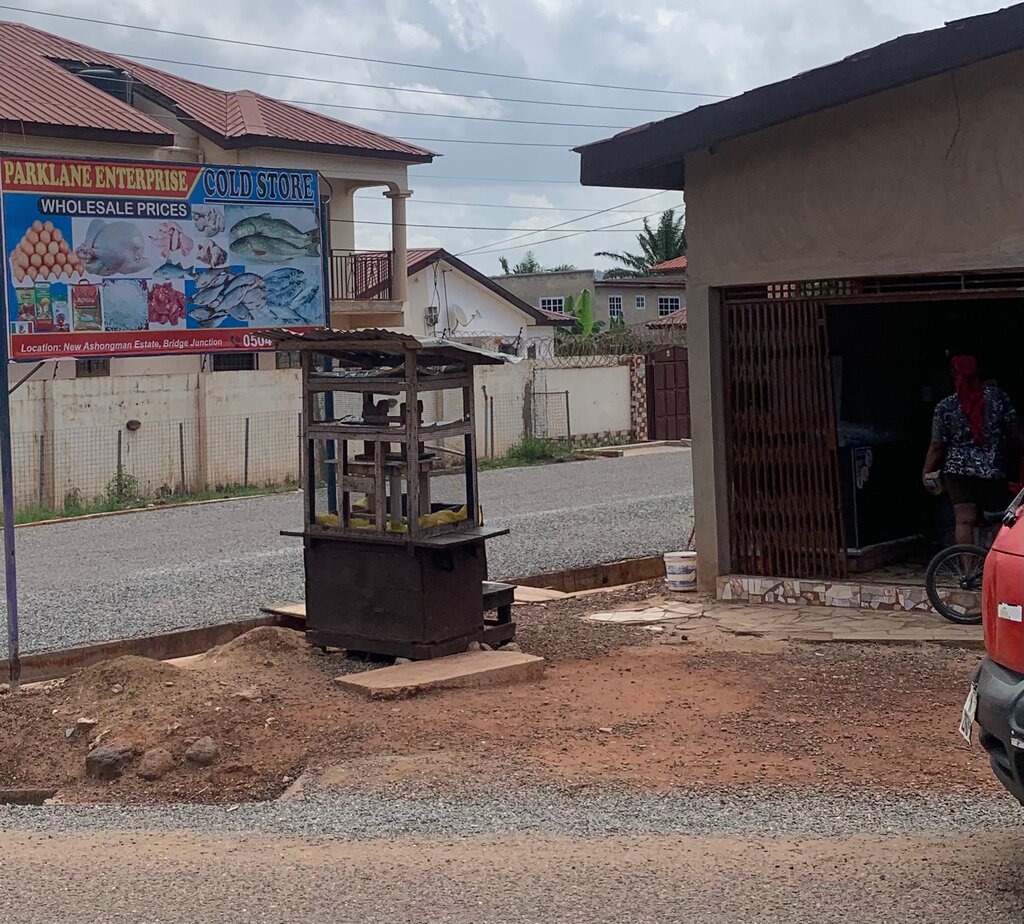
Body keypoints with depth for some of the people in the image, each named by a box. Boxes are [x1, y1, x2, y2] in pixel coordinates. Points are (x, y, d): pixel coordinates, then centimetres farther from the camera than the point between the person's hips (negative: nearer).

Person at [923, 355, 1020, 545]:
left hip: (958, 470, 0)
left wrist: (927, 474, 12)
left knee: (964, 520, -6)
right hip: (993, 471, 0)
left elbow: (937, 447, 1)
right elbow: (1014, 435, 3)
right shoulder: (999, 397, -1)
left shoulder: (945, 407, -2)